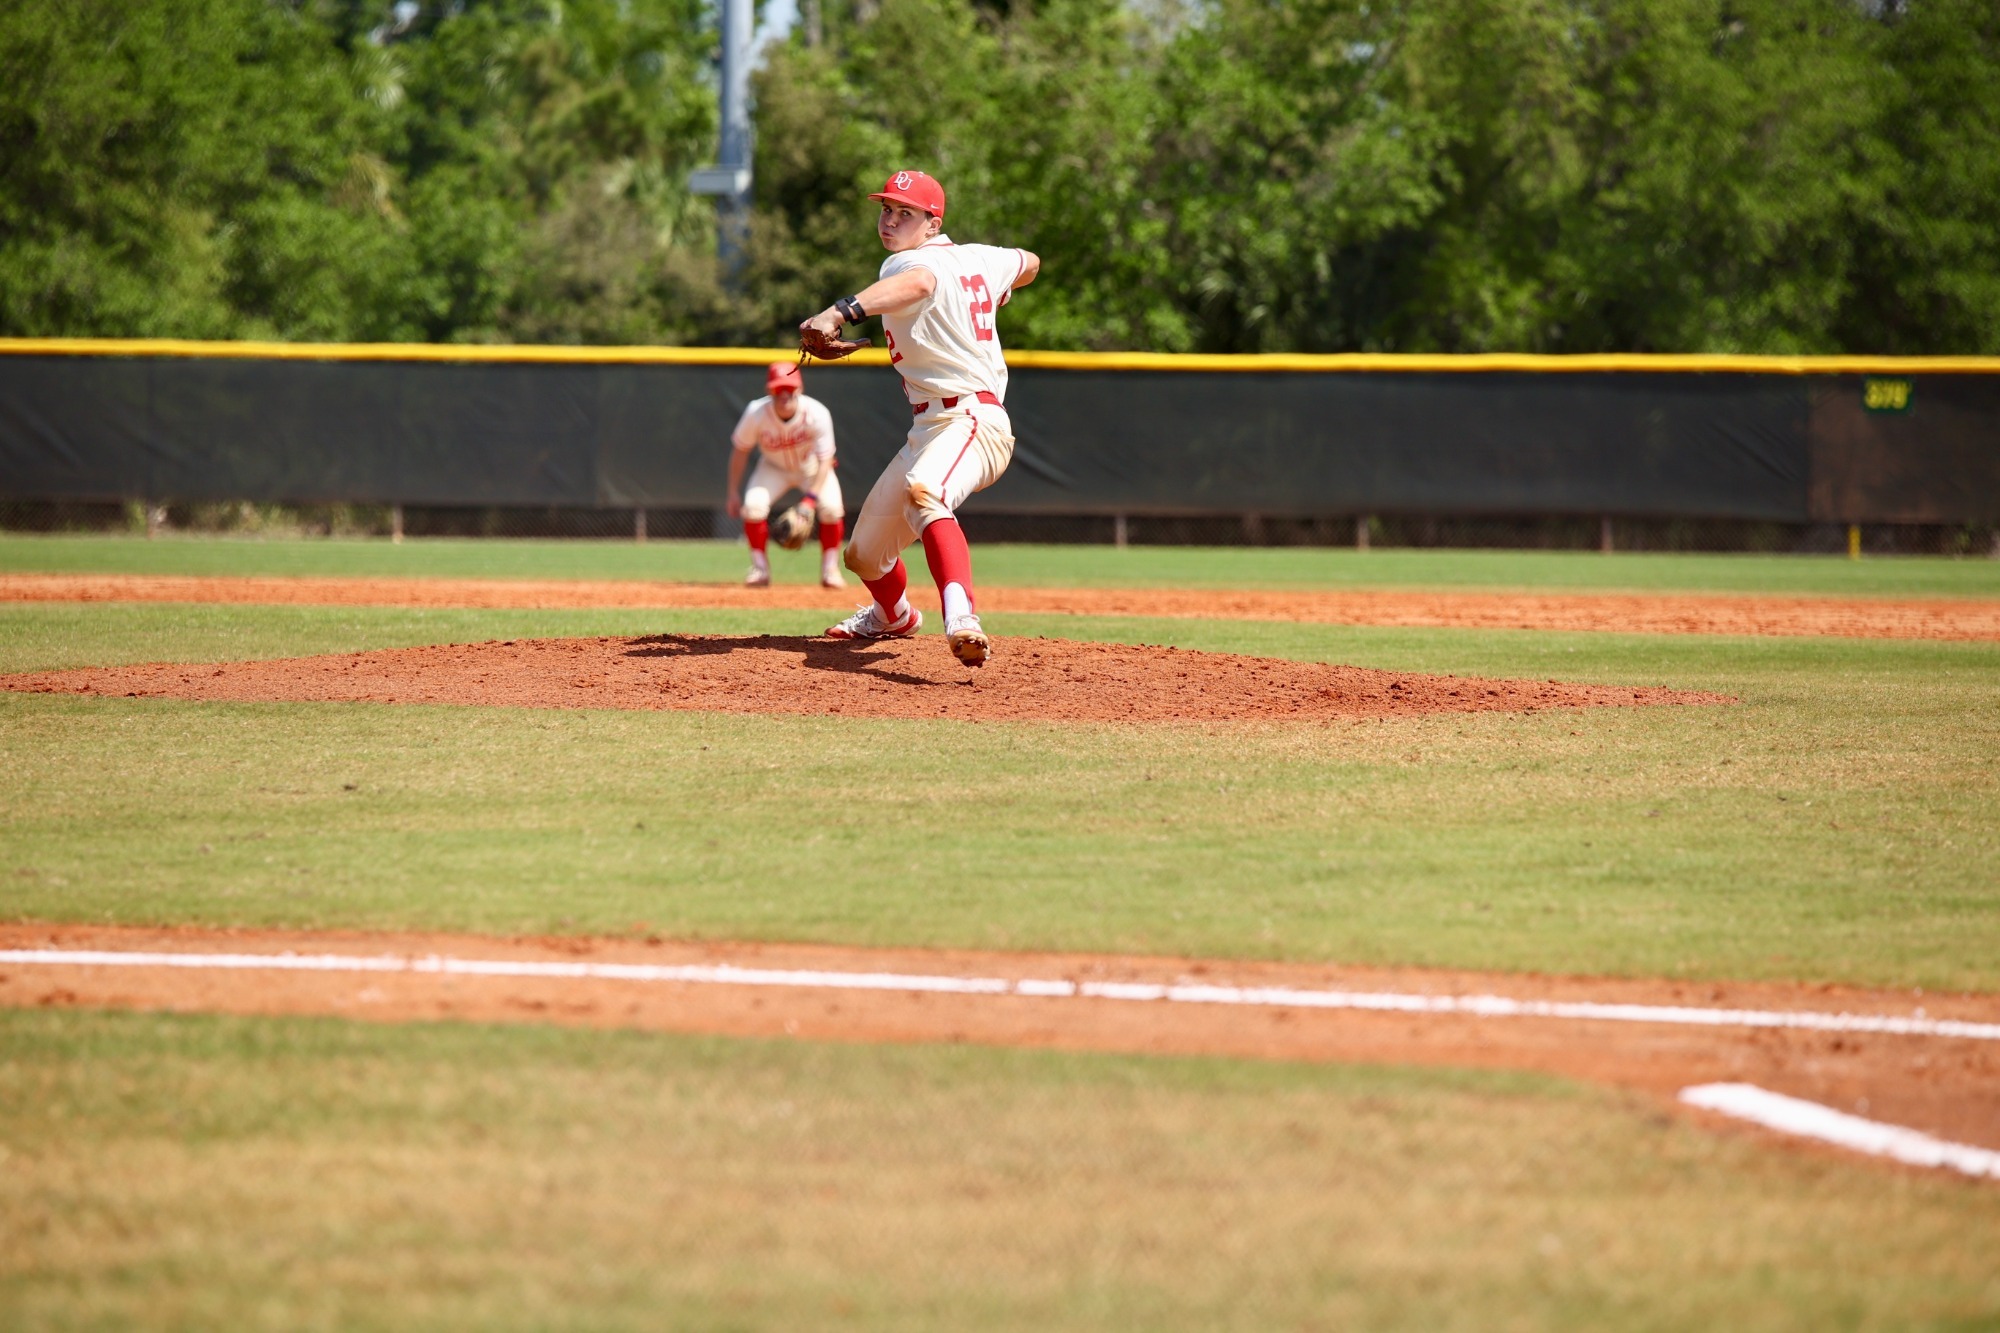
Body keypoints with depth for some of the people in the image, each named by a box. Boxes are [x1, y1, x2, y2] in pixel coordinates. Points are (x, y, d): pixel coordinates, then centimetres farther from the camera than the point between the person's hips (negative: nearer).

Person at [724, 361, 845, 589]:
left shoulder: (817, 414, -32)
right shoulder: (756, 413, -28)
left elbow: (825, 461, -27)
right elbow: (740, 450, -12)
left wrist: (810, 499, -38)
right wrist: (733, 493, -11)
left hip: (812, 467, -1)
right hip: (774, 467, 1)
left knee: (831, 506, -26)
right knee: (753, 504, -24)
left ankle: (830, 570, -5)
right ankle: (760, 569, -5)